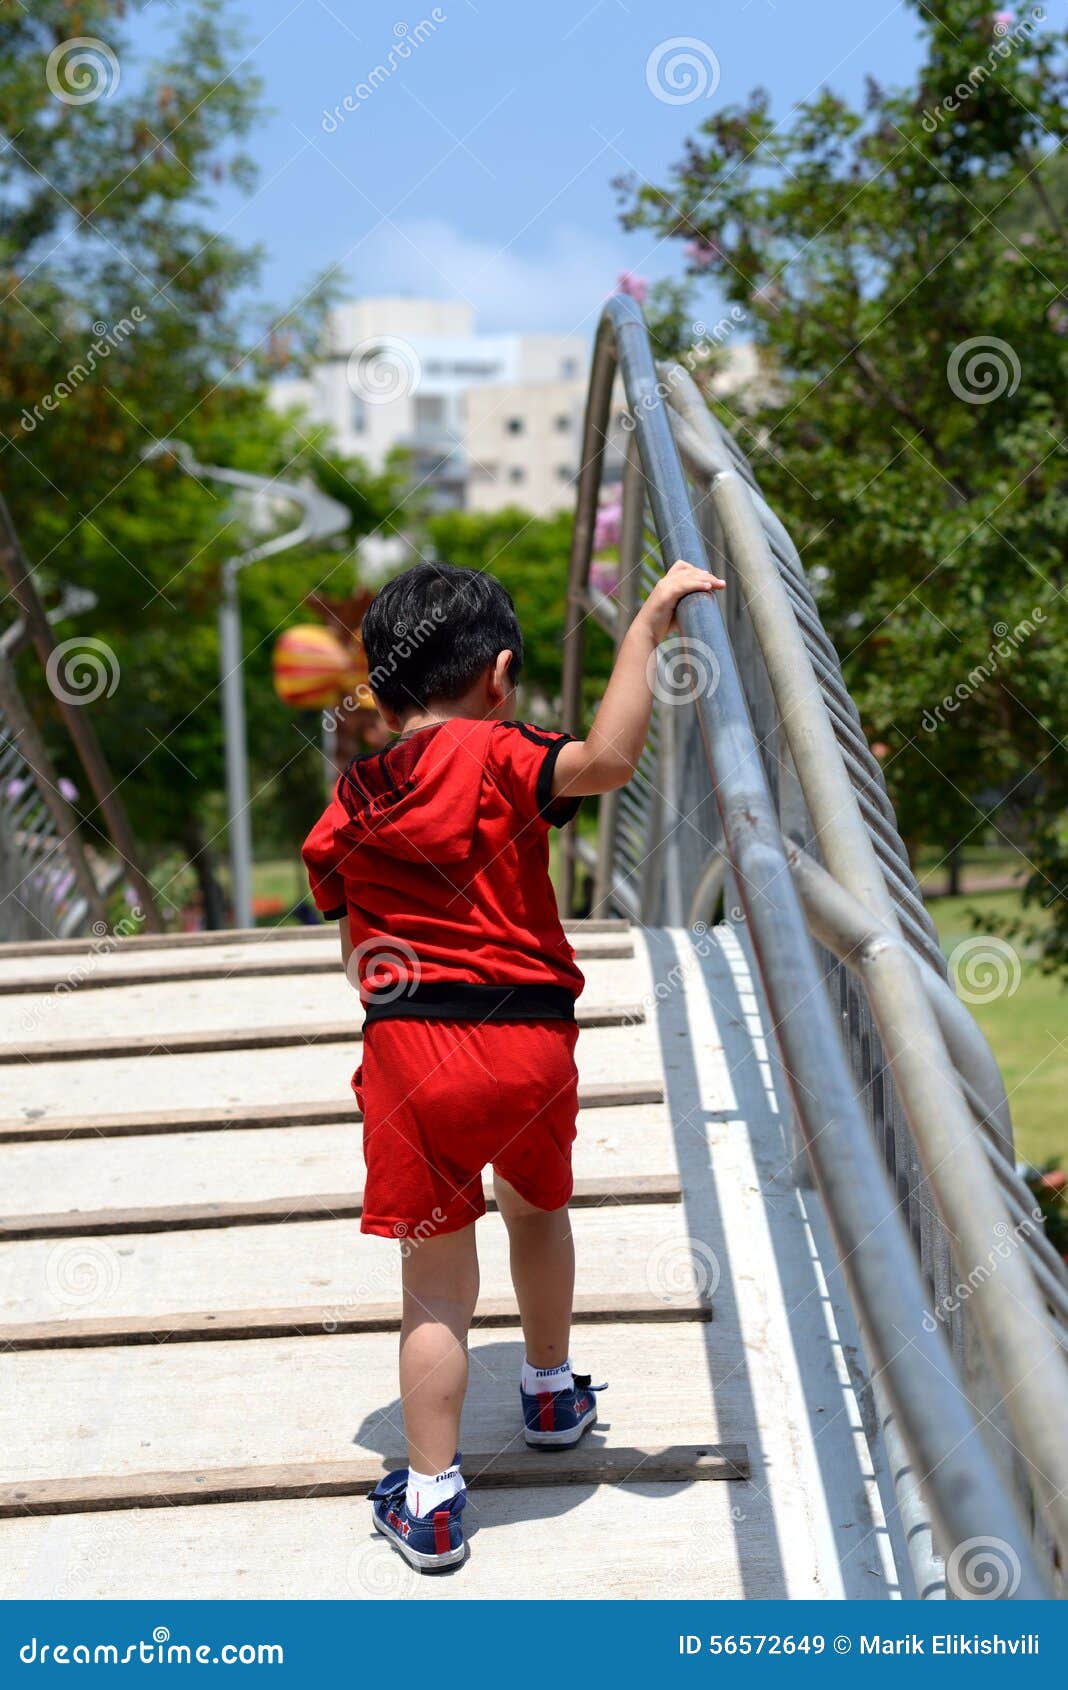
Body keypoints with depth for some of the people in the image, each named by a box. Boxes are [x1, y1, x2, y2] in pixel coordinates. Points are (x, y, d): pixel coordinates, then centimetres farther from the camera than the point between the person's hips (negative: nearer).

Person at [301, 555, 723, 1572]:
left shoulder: (349, 806, 9)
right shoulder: (496, 757, -5)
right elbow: (606, 761, -24)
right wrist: (646, 625, -19)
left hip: (412, 1055, 1)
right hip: (532, 1043, -1)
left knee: (436, 1279, 7)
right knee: (537, 1205, 28)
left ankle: (431, 1502, 8)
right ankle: (552, 1394, 48)